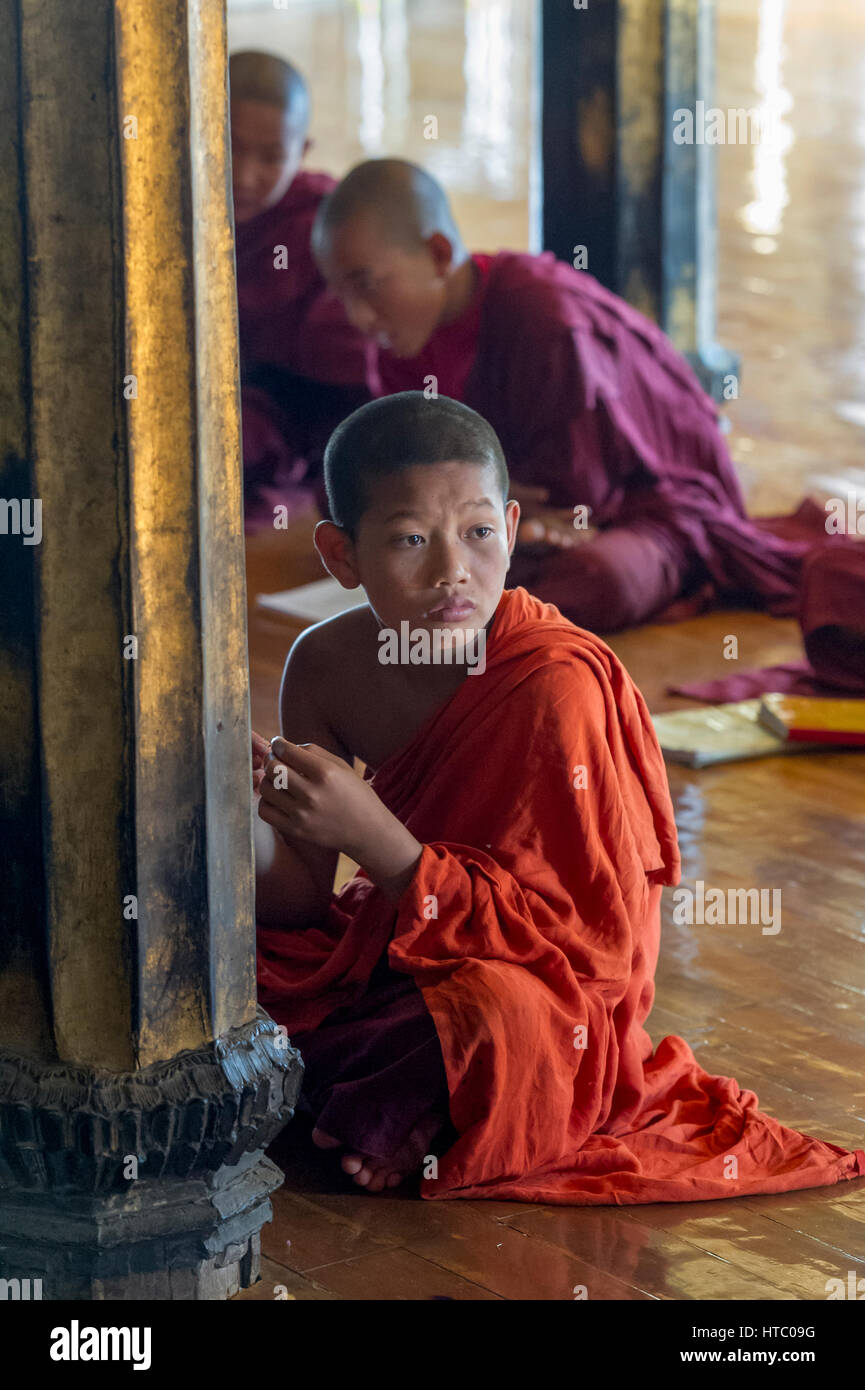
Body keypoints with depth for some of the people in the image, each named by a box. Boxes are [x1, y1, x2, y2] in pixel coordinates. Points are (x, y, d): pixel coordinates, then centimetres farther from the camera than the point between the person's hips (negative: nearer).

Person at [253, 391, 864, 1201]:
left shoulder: (555, 686, -25)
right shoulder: (324, 667, -7)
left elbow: (588, 943, -26)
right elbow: (304, 907, 0)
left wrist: (374, 836, -32)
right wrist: (246, 820, -25)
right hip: (393, 964, 6)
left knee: (500, 1010, -38)